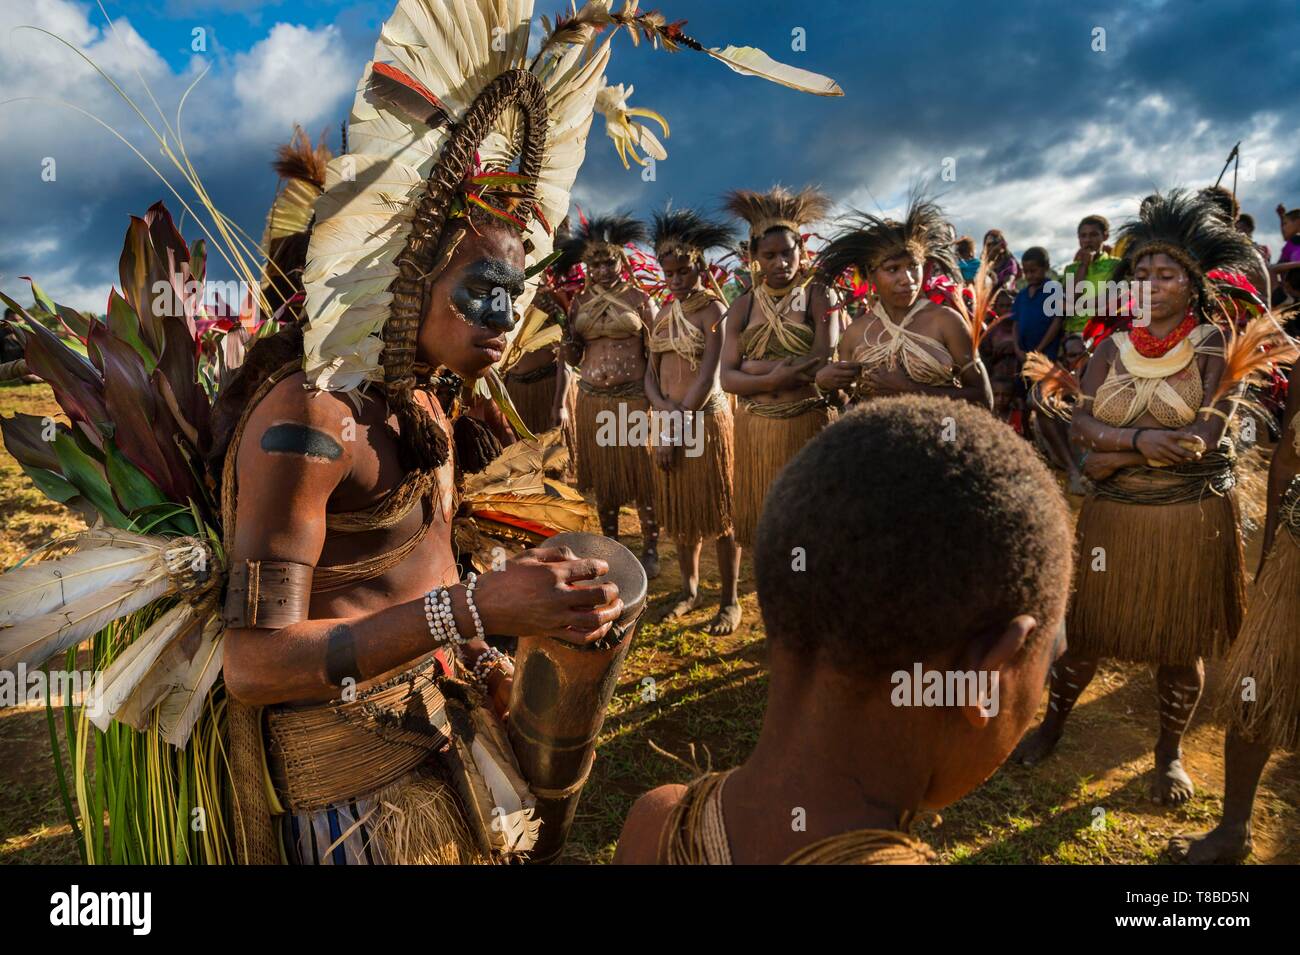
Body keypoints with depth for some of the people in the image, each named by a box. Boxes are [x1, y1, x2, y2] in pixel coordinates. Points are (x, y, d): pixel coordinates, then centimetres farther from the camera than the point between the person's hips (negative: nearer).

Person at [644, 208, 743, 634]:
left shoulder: (714, 310, -9)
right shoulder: (664, 314, 11)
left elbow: (708, 378, -15)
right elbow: (651, 374, 10)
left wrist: (679, 426, -14)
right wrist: (664, 409, -9)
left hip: (706, 419, -6)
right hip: (670, 420, 7)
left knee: (718, 512, 0)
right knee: (679, 508, 14)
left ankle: (730, 601, 10)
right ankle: (690, 589, 29)